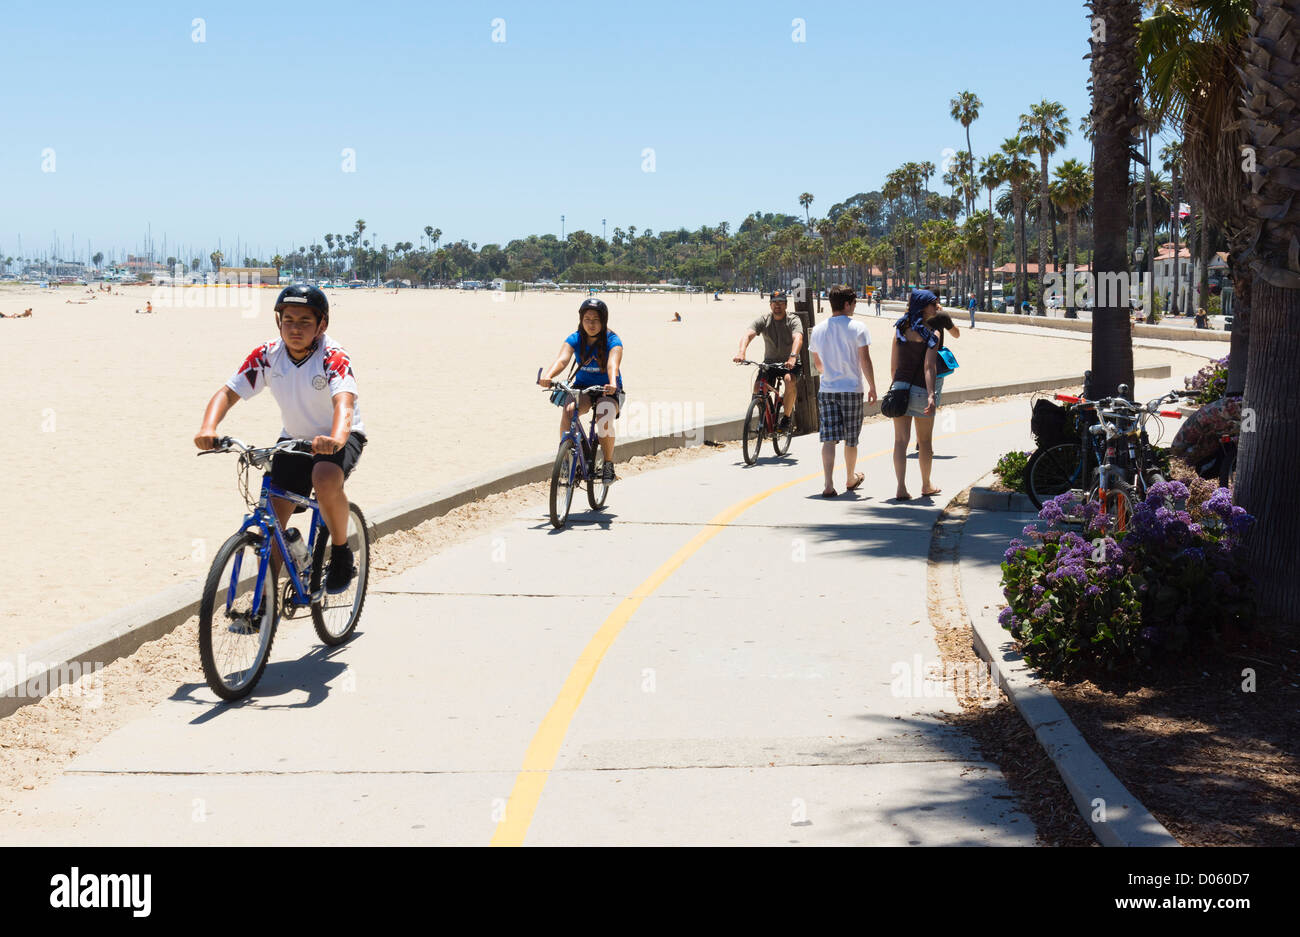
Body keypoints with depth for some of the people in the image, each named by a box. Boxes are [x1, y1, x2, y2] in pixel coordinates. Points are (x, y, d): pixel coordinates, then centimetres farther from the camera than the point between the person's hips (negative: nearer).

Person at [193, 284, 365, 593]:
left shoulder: (333, 357, -24)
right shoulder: (267, 355, -12)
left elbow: (344, 400, -41)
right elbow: (228, 393, -15)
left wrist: (336, 439, -62)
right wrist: (208, 428, -36)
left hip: (340, 438, -4)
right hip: (294, 439, 5)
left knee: (326, 480, -37)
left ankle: (342, 555, -11)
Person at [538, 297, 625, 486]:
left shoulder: (613, 341, -14)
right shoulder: (575, 339, -8)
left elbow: (613, 364, -34)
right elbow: (562, 359, -26)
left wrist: (613, 384, -55)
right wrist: (548, 376, -47)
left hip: (608, 391, -2)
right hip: (582, 387, 2)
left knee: (604, 420, -32)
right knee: (567, 412, -31)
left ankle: (608, 464, -8)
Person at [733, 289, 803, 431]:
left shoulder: (793, 320, -10)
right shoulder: (763, 320, -4)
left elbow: (798, 338, -29)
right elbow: (748, 335, -20)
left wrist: (793, 357, -50)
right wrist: (741, 352, -41)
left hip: (790, 364, -2)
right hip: (770, 362, 2)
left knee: (790, 380, -33)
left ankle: (787, 418, -14)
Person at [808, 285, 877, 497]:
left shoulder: (818, 330, 5)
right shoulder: (857, 328, -8)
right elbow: (865, 361, -9)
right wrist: (872, 387, 1)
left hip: (826, 390, 3)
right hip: (851, 389, -3)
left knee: (829, 439, -1)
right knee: (851, 439, 13)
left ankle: (828, 484, -11)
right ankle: (851, 478, 30)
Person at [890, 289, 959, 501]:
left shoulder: (900, 330, 5)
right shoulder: (932, 334, -7)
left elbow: (893, 366, 9)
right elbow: (929, 367, -17)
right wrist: (931, 396, -22)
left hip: (900, 387, 3)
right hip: (921, 389, -3)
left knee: (900, 440, 3)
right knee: (925, 442, 13)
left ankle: (901, 488, -7)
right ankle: (926, 486, 27)